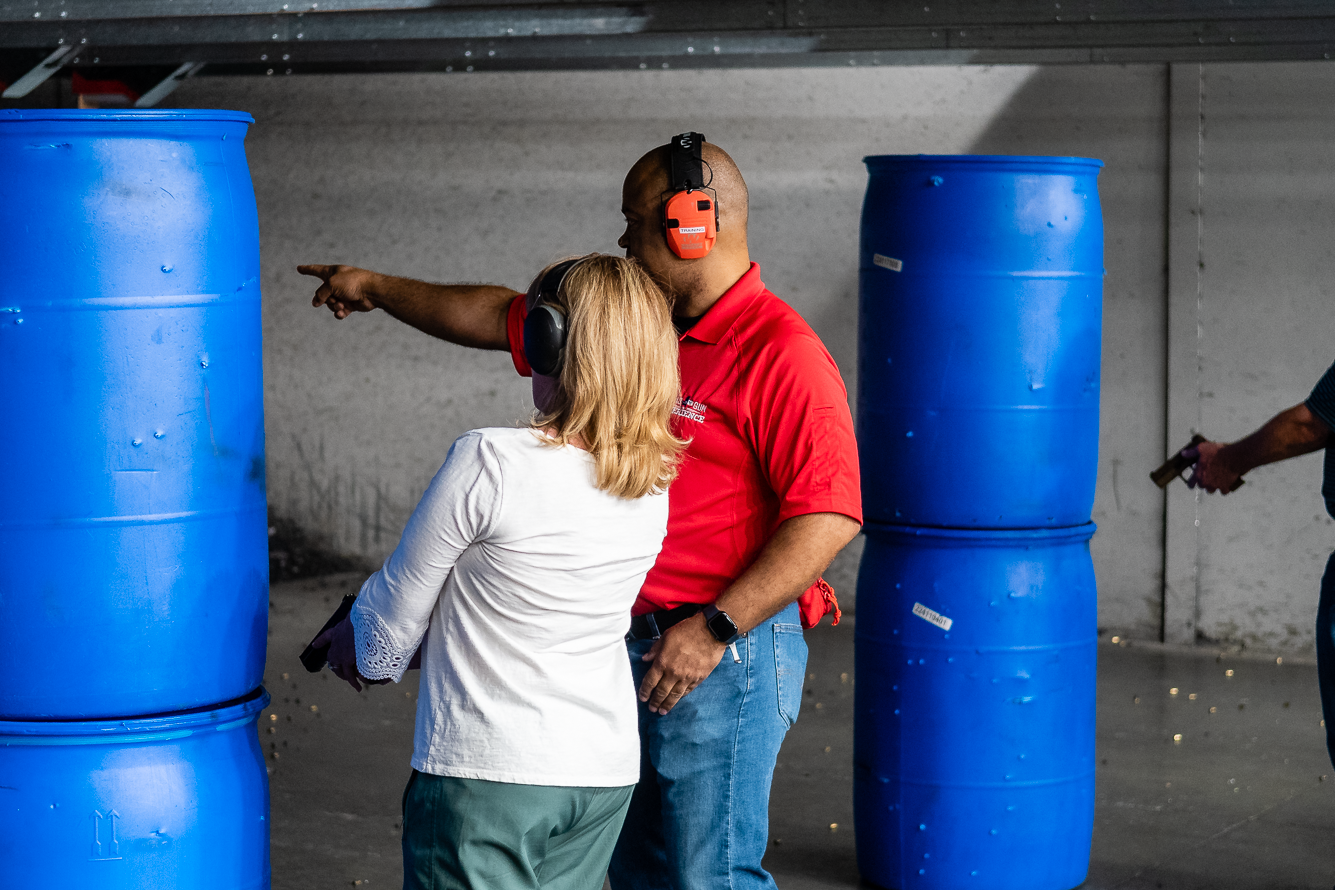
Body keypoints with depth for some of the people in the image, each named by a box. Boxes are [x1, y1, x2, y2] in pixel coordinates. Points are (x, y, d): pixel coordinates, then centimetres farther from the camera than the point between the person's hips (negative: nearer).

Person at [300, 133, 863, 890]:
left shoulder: (781, 352, -16)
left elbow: (830, 514, -22)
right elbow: (504, 318, 25)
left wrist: (714, 628, -23)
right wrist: (377, 288, 30)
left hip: (722, 657, -9)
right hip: (630, 652, 9)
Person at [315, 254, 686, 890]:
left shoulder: (489, 462, -18)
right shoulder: (654, 486, 2)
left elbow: (397, 611, -5)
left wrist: (360, 641, 17)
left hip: (486, 774, -6)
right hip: (607, 772, 6)